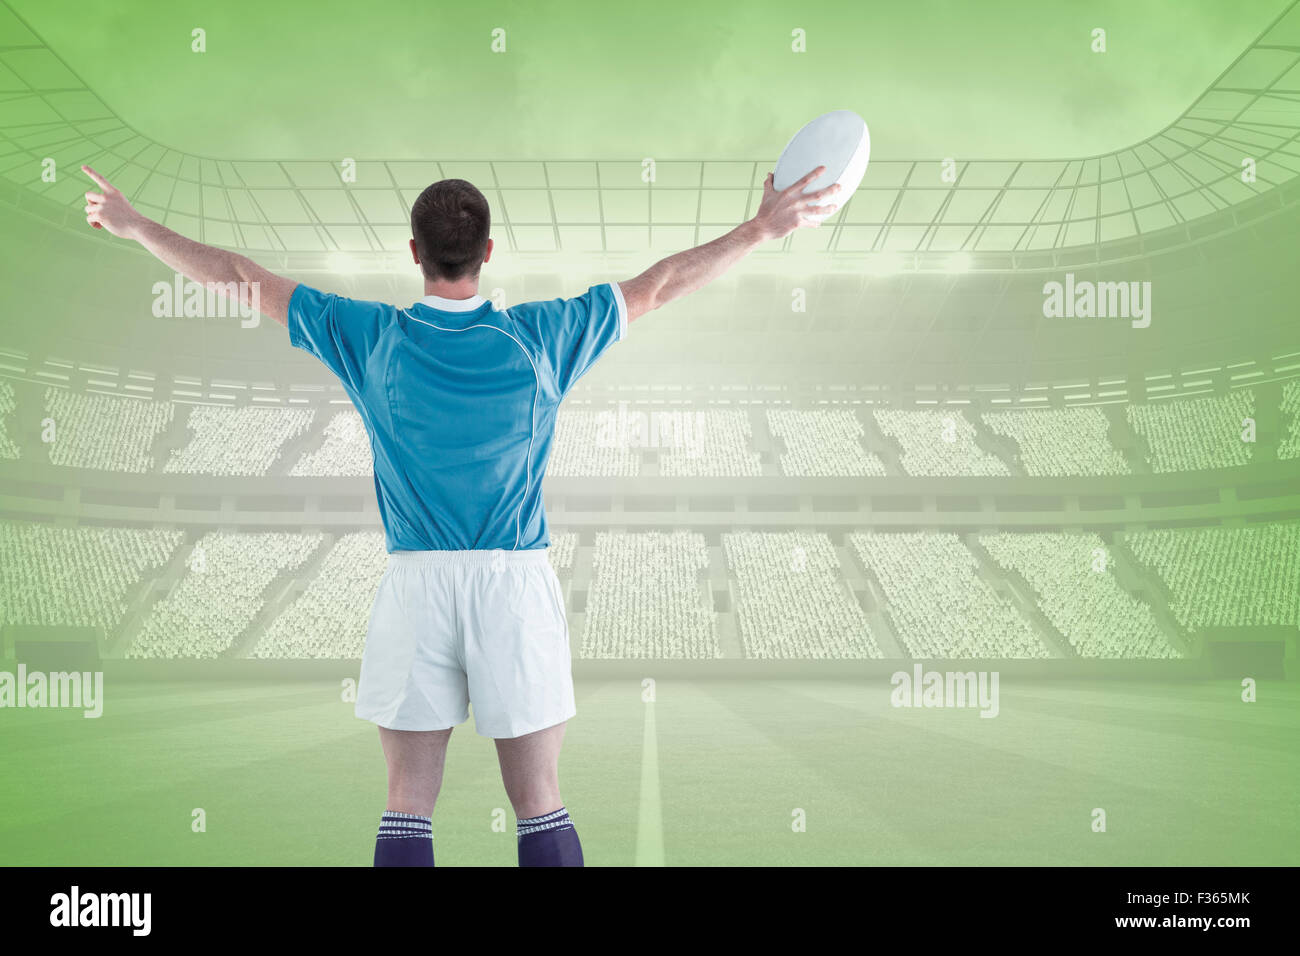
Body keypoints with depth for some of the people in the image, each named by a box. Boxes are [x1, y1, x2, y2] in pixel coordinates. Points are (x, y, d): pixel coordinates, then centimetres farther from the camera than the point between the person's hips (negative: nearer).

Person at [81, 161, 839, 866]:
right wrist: (762, 230, 15)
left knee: (409, 802, 7)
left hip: (416, 583, 1)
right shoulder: (540, 338, -2)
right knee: (540, 802, 7)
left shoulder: (371, 339, -1)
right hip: (517, 582, 0)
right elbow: (658, 286, 6)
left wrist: (136, 226, 20)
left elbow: (238, 279, 8)